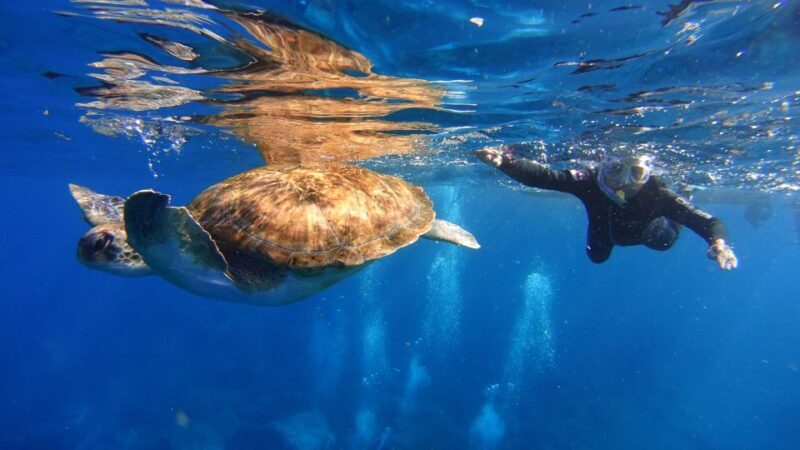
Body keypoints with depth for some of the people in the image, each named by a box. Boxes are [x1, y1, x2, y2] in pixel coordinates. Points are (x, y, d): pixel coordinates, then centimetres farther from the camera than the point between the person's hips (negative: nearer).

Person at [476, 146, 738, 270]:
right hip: (606, 229, 1)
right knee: (596, 256, 28)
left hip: (643, 231, -1)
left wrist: (719, 243, -64)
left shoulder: (657, 195, -43)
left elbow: (707, 221, -42)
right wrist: (504, 161, -69)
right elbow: (541, 177, -54)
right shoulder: (590, 183, -45)